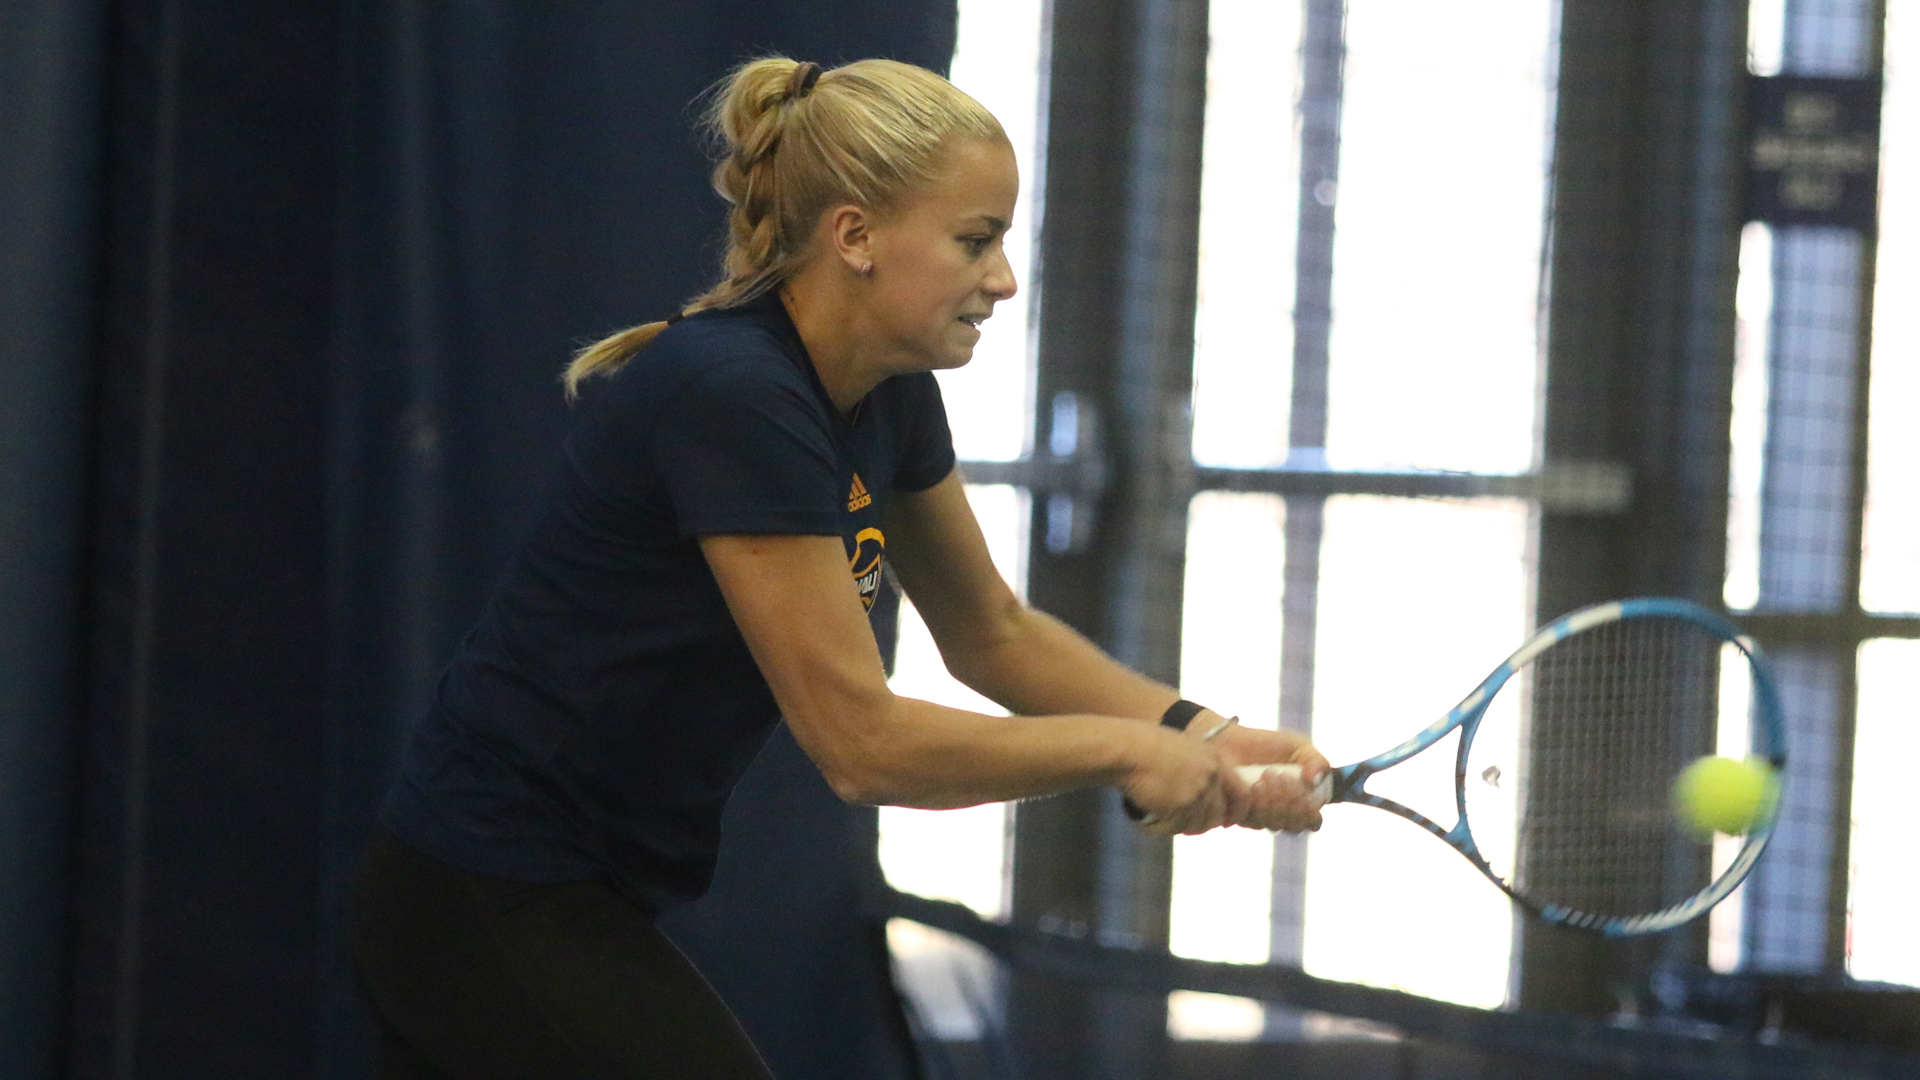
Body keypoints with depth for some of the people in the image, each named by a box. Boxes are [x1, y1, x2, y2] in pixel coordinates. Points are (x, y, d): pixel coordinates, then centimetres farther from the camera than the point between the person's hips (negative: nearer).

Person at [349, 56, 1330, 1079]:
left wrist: (1196, 733, 3)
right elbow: (860, 741, -22)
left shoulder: (889, 395, 4)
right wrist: (1120, 747, -12)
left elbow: (991, 635, 17)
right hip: (498, 916, -9)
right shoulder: (734, 396, -23)